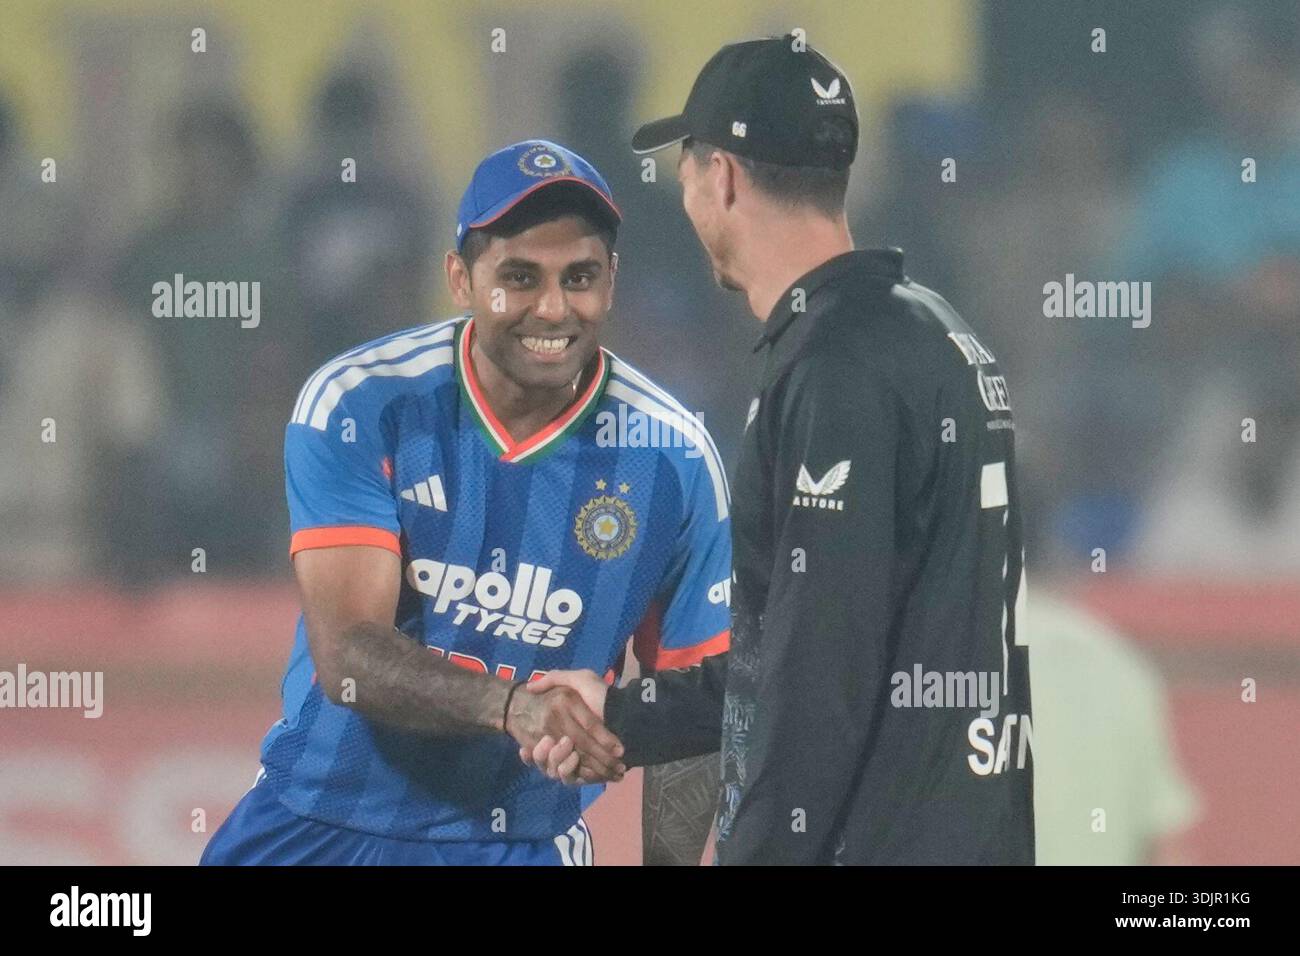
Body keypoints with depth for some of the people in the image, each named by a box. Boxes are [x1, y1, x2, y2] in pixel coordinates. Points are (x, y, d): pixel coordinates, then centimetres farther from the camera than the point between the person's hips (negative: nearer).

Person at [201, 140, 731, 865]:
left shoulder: (673, 457, -8)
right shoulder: (356, 405, -11)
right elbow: (347, 655, -20)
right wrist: (511, 707, -36)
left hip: (522, 844, 0)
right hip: (322, 825, 0)